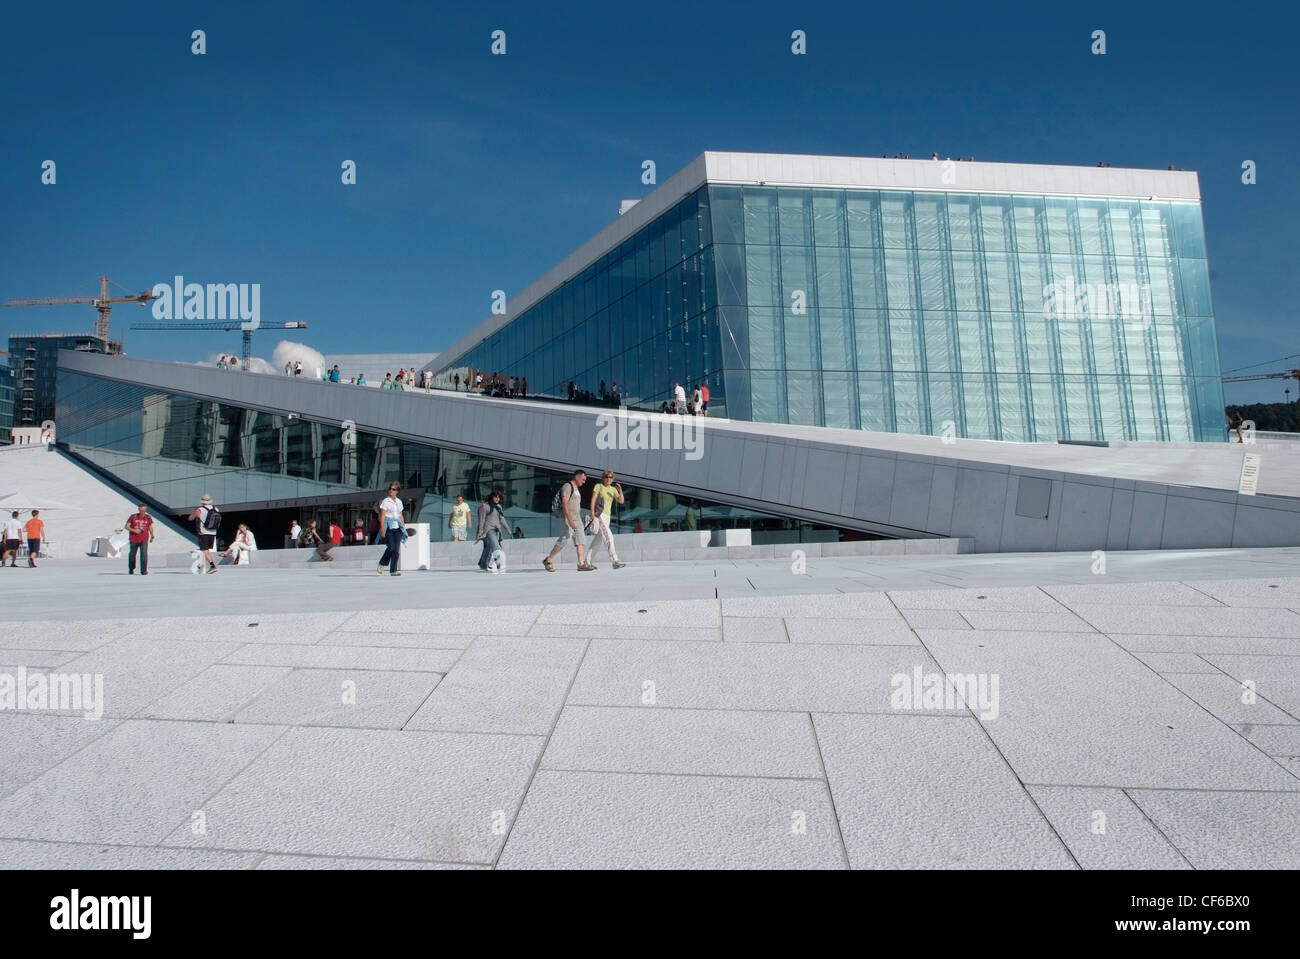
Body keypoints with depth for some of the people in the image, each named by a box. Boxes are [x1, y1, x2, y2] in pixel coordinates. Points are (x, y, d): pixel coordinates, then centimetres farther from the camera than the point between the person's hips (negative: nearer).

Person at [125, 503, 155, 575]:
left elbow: (150, 527, 15)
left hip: (144, 539, 0)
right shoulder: (133, 516, -4)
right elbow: (127, 526, -3)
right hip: (134, 539, 0)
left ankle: (144, 571, -16)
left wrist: (152, 537, 21)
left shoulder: (148, 518, 1)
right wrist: (134, 530, -20)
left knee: (144, 553, -17)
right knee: (132, 554, 13)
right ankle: (131, 569, 36)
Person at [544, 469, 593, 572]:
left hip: (576, 519, 10)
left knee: (580, 541, 1)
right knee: (565, 540, -11)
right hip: (568, 518, -10)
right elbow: (564, 504, -18)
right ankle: (548, 561, 1)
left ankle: (581, 563, -3)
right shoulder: (567, 487, -9)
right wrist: (570, 520, -24)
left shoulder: (576, 488, 21)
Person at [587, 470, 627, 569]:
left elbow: (621, 501, 3)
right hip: (599, 514, -7)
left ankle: (587, 562, 18)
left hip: (607, 516, 7)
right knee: (609, 537, -16)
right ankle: (615, 561, -22)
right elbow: (593, 500, -8)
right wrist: (592, 513, -18)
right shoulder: (598, 486, -1)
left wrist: (620, 490, -13)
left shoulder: (613, 489, 13)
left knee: (598, 540, 11)